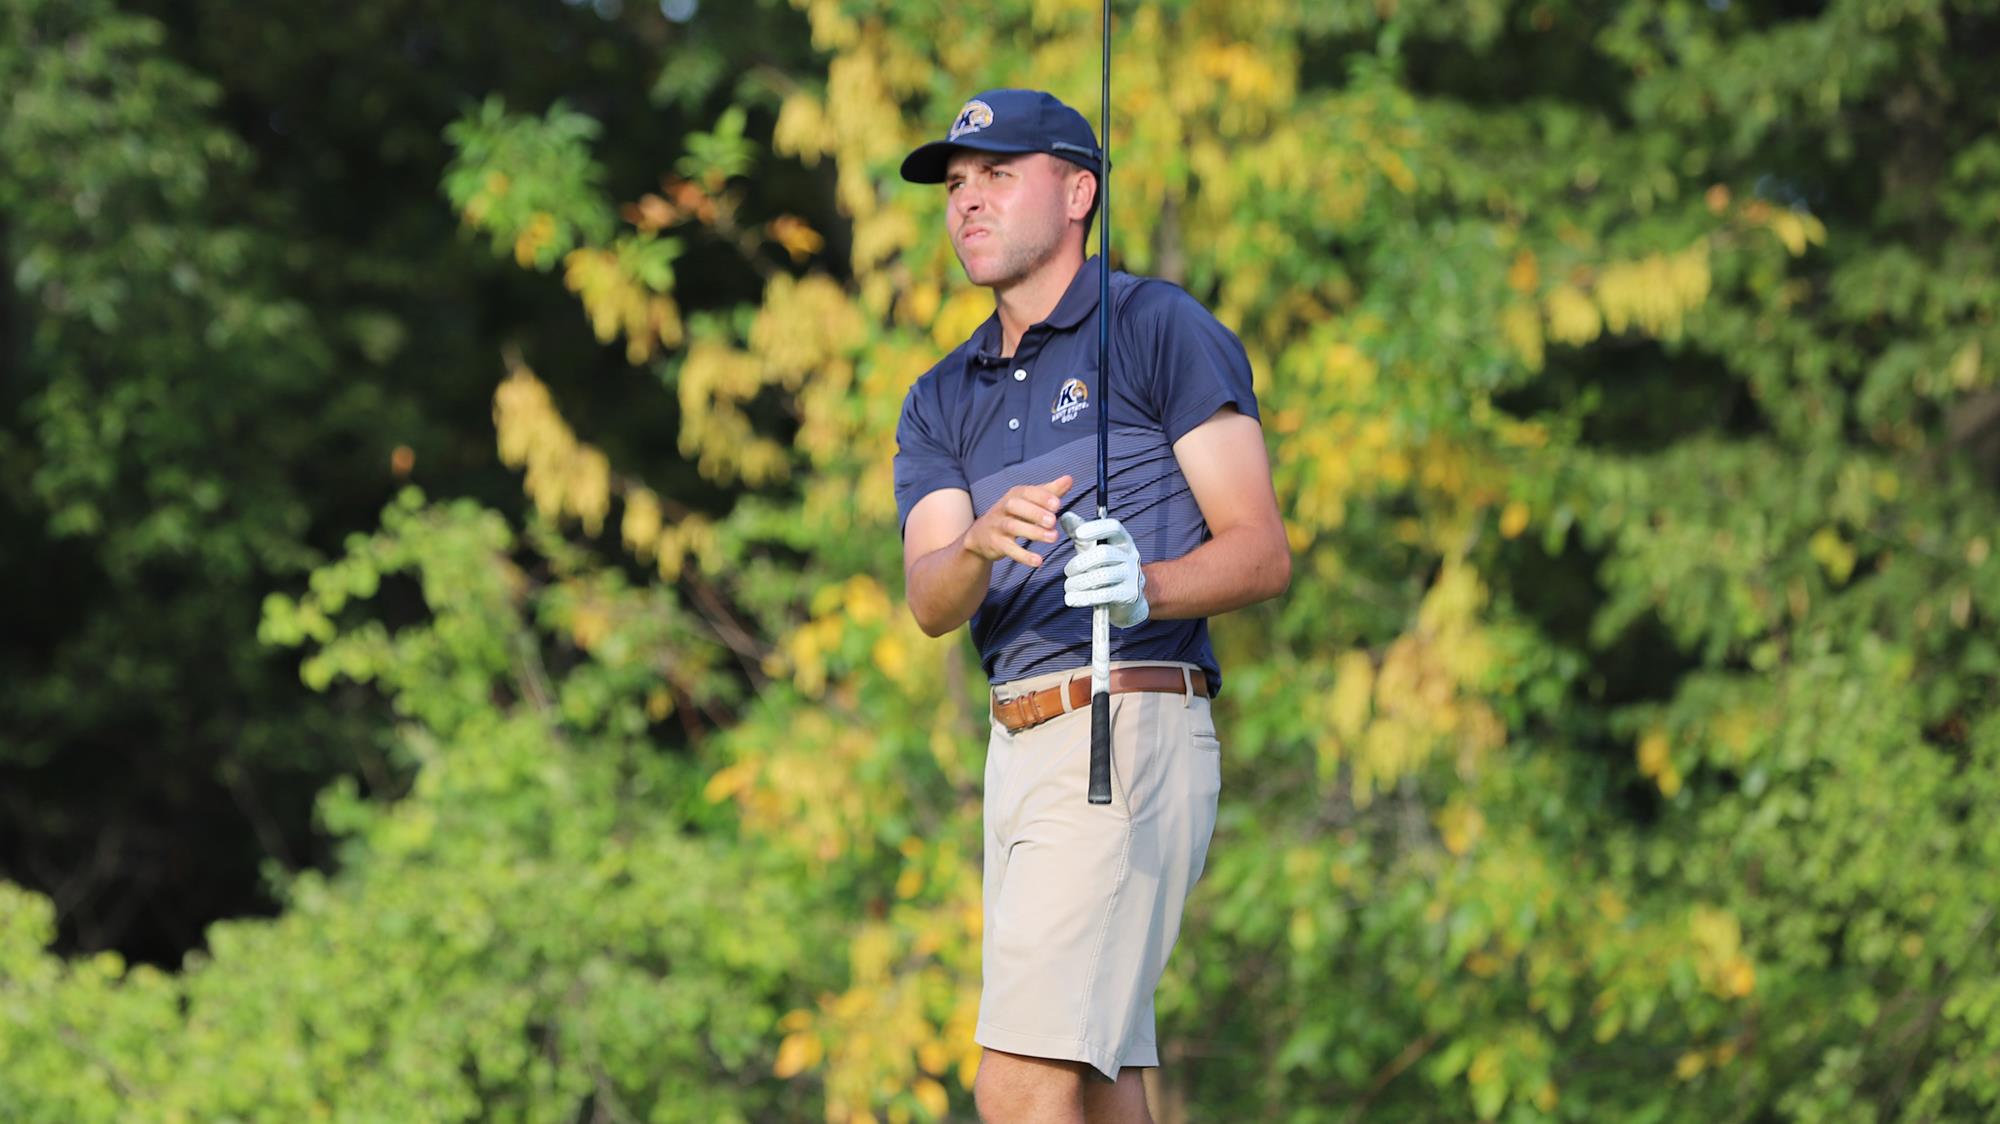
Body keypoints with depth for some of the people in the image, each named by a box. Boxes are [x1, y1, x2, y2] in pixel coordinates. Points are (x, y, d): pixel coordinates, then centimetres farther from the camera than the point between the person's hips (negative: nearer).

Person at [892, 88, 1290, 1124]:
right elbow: (930, 602, 1)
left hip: (1131, 736, -8)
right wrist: (981, 544, -23)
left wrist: (1142, 585, -28)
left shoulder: (1161, 330, -1)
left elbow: (1262, 553, -7)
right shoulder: (942, 401, 17)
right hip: (1020, 753, 8)